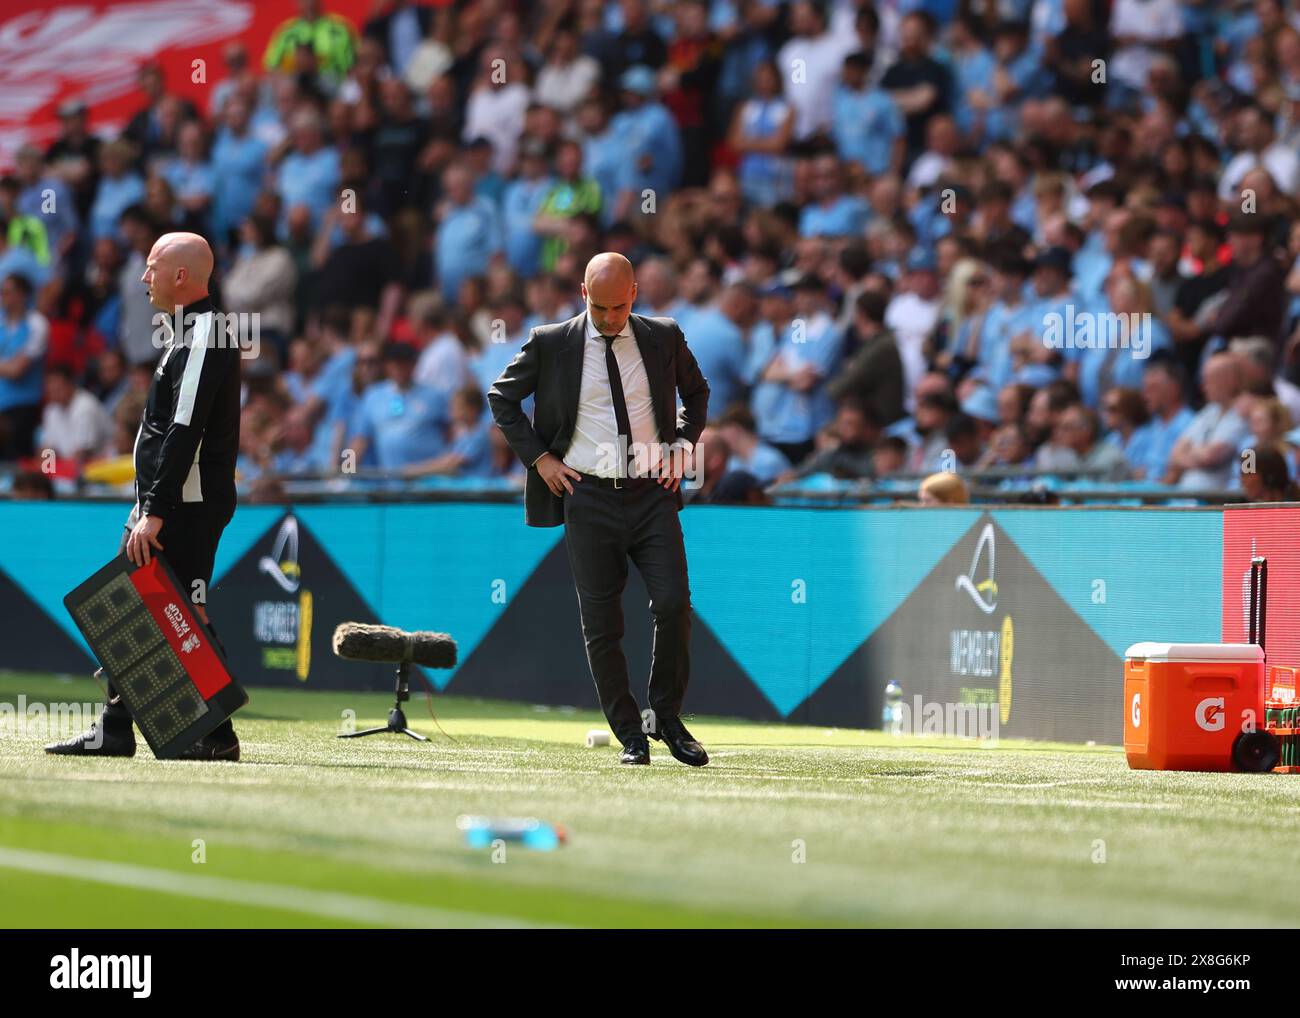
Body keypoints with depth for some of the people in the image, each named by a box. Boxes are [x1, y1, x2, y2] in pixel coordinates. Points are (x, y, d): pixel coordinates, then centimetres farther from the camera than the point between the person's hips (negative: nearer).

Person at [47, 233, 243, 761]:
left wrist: (156, 513, -24)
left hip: (188, 508, -11)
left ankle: (217, 735, -6)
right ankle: (114, 731, 16)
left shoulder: (204, 335, -15)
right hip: (162, 505, 11)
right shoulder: (188, 332, 18)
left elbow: (185, 432, -22)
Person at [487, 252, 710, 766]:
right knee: (601, 624, -2)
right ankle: (630, 736, 8)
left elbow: (697, 392, 23)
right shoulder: (550, 343, -1)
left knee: (674, 604, -13)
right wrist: (538, 456, 3)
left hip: (653, 493, 1)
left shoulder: (664, 338, 5)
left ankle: (666, 717, 6)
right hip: (588, 497, -1)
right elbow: (501, 396, 12)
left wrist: (683, 445, 8)